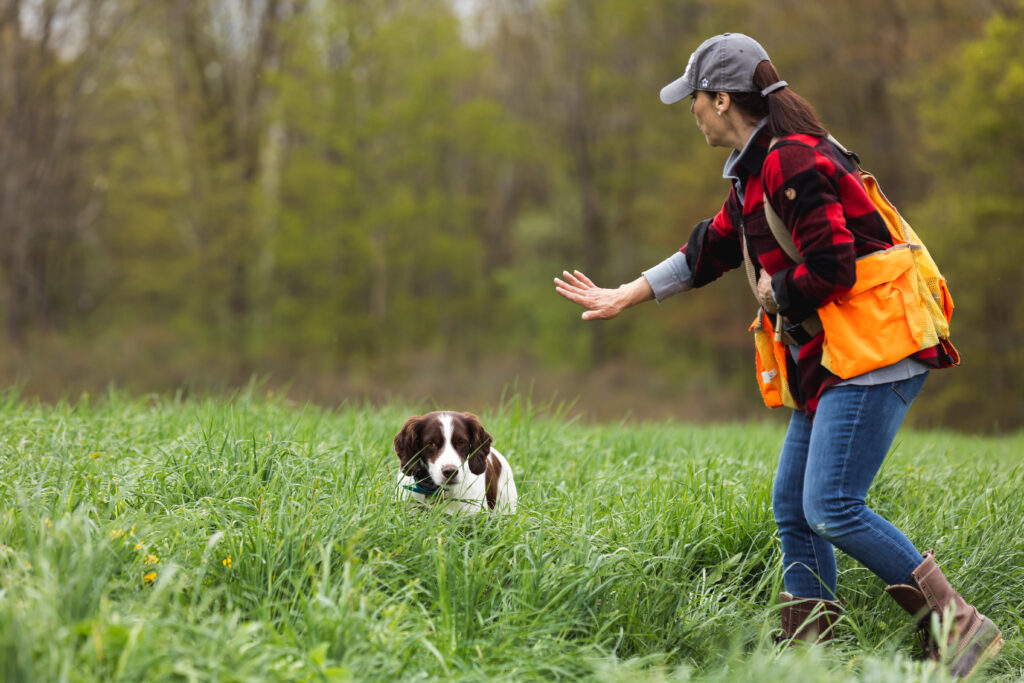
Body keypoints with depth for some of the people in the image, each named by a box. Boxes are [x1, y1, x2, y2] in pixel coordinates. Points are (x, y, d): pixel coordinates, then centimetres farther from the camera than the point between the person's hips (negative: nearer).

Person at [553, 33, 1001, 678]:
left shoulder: (792, 162, -15)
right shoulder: (759, 173, 18)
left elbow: (833, 269, -24)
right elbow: (709, 250, 32)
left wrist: (775, 292, -5)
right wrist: (624, 297, 35)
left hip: (872, 356, -11)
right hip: (830, 362, 11)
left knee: (832, 509, -17)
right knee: (793, 508, 9)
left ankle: (961, 627, -14)